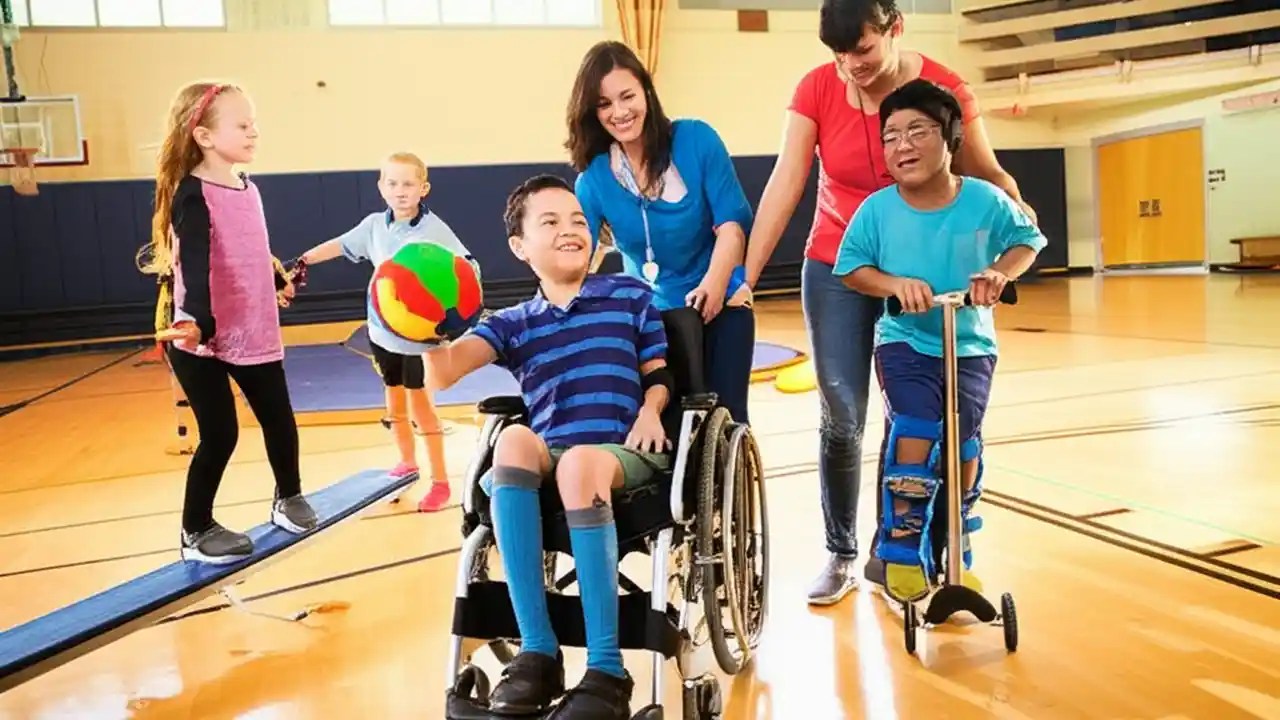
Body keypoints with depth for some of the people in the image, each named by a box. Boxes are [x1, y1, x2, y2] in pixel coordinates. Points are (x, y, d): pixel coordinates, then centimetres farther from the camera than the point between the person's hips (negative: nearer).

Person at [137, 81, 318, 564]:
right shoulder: (193, 195, -15)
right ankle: (196, 532, 17)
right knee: (219, 435, -2)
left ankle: (288, 499, 38)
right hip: (202, 341, -7)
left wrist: (279, 281, 41)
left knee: (280, 420, 14)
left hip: (254, 334, 7)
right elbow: (195, 266, -27)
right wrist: (198, 323, -42)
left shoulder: (247, 188, 8)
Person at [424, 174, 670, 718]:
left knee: (580, 463, -39)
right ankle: (537, 653, -31)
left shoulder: (631, 295, 16)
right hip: (546, 460, 2)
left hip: (624, 453, -2)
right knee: (513, 439, -36)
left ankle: (607, 671, -34)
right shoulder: (513, 324, 15)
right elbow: (445, 372, 0)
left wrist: (651, 410, -5)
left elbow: (659, 375, 17)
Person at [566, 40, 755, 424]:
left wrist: (714, 283, -26)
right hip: (648, 314, 1)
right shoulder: (593, 177, -10)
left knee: (726, 412, 1)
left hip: (720, 305, -1)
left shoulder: (696, 139, -12)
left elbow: (732, 221, -12)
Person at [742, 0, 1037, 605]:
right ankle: (840, 556, 16)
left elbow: (985, 173, -12)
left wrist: (1016, 210, -35)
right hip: (836, 271, 1)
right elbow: (784, 186, -15)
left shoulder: (944, 89, -14)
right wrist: (745, 277, -21)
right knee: (841, 418, 1)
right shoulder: (816, 89, -11)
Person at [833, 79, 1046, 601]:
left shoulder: (985, 200, -7)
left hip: (969, 344, 2)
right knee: (914, 429, -19)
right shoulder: (876, 209, -9)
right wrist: (895, 284, -19)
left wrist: (1001, 272, -14)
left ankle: (954, 554, 18)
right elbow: (852, 268, -1)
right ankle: (903, 549, -1)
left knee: (962, 438, -5)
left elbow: (1025, 241, 6)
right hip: (904, 341, -1)